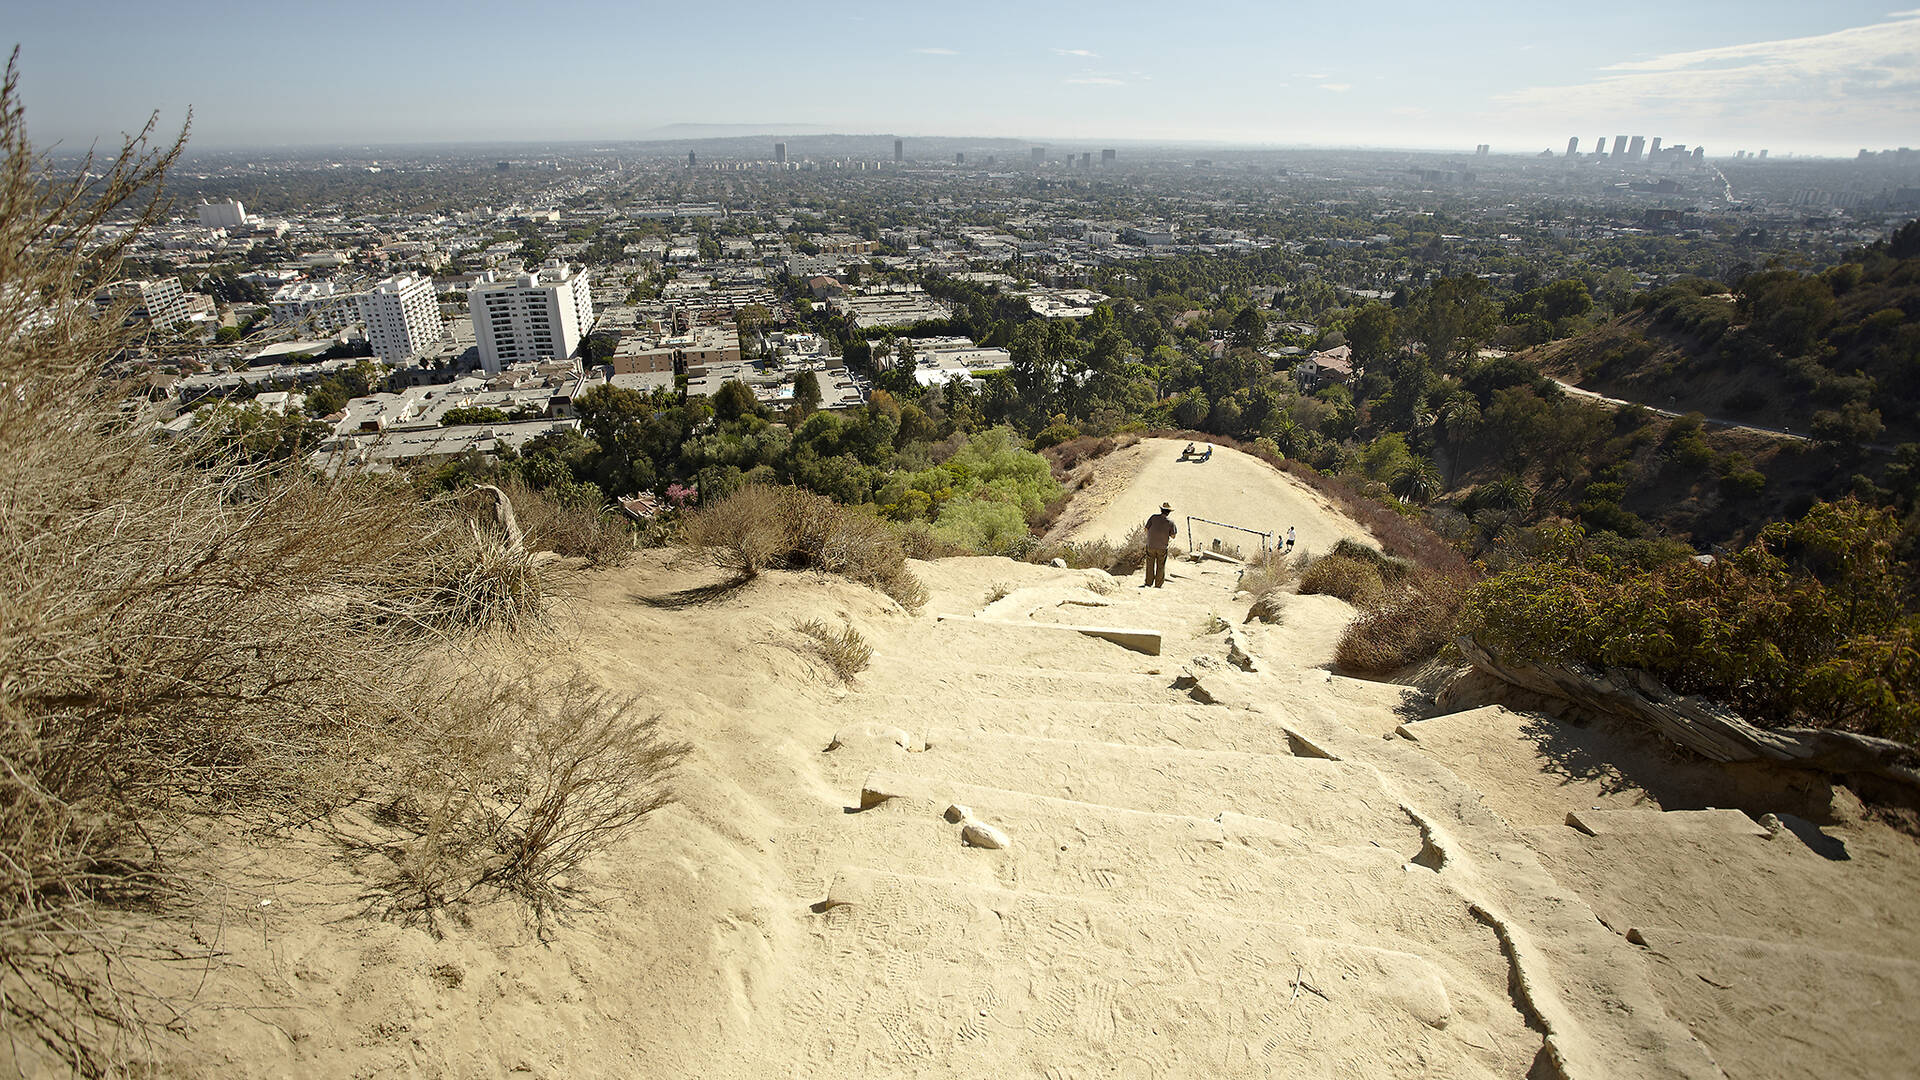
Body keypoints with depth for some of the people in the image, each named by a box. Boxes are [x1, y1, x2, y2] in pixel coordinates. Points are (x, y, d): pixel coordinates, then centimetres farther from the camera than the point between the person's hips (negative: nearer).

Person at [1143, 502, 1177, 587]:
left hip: (1151, 545, 1)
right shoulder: (1170, 522, -5)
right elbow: (1173, 536, -2)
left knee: (1150, 564, 12)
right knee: (1160, 566, 10)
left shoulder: (1154, 517, -4)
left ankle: (1149, 582, 19)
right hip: (1162, 547, -1)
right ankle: (1159, 584, 16)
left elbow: (1146, 529, -3)